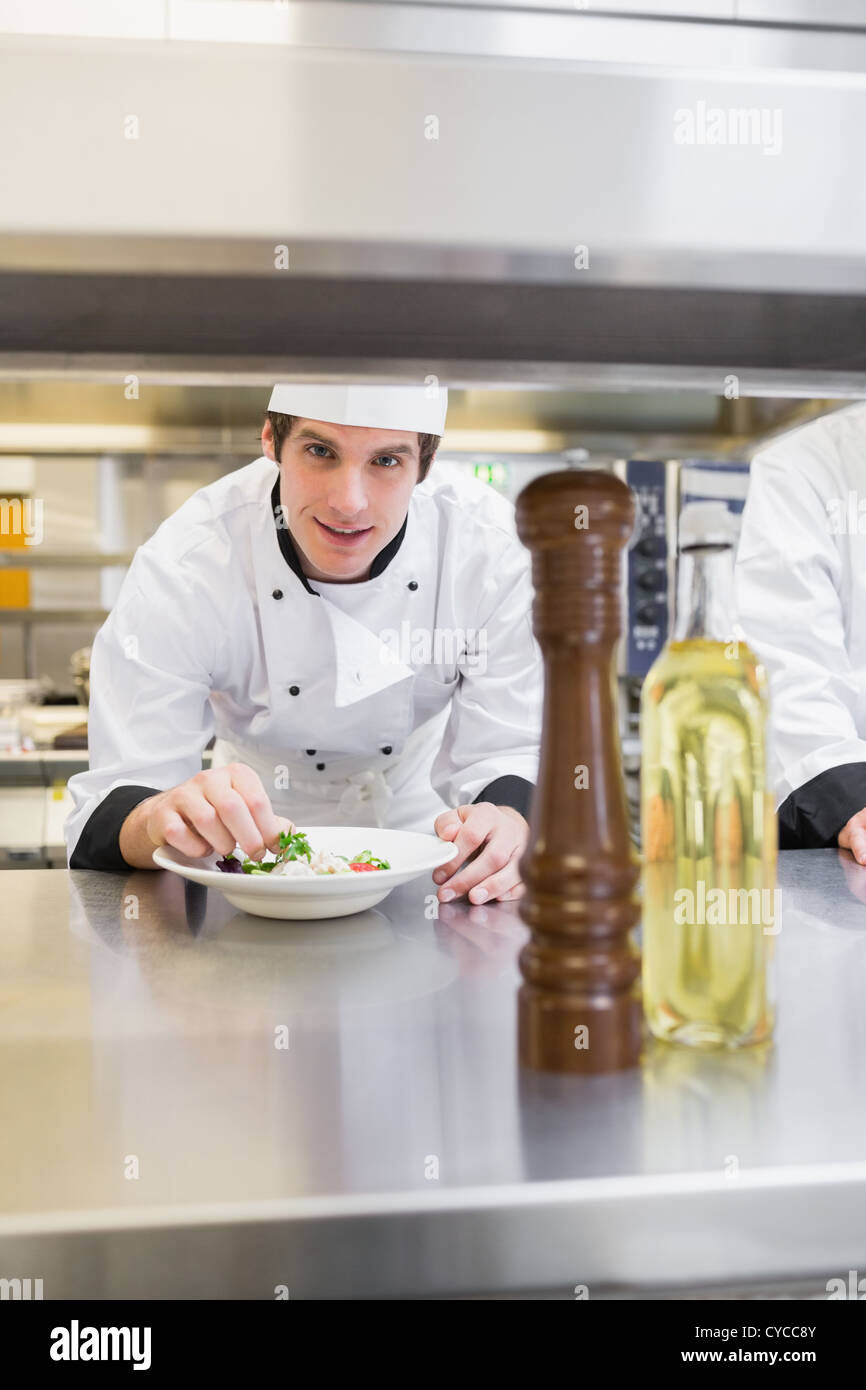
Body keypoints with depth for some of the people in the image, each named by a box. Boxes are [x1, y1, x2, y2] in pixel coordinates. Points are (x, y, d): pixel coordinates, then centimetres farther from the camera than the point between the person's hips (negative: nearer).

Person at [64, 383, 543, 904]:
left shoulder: (493, 548, -24)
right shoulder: (180, 568, -28)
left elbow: (510, 751, -20)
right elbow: (108, 814, -29)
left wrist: (508, 820, -44)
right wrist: (161, 820, -54)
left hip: (417, 808, 0)